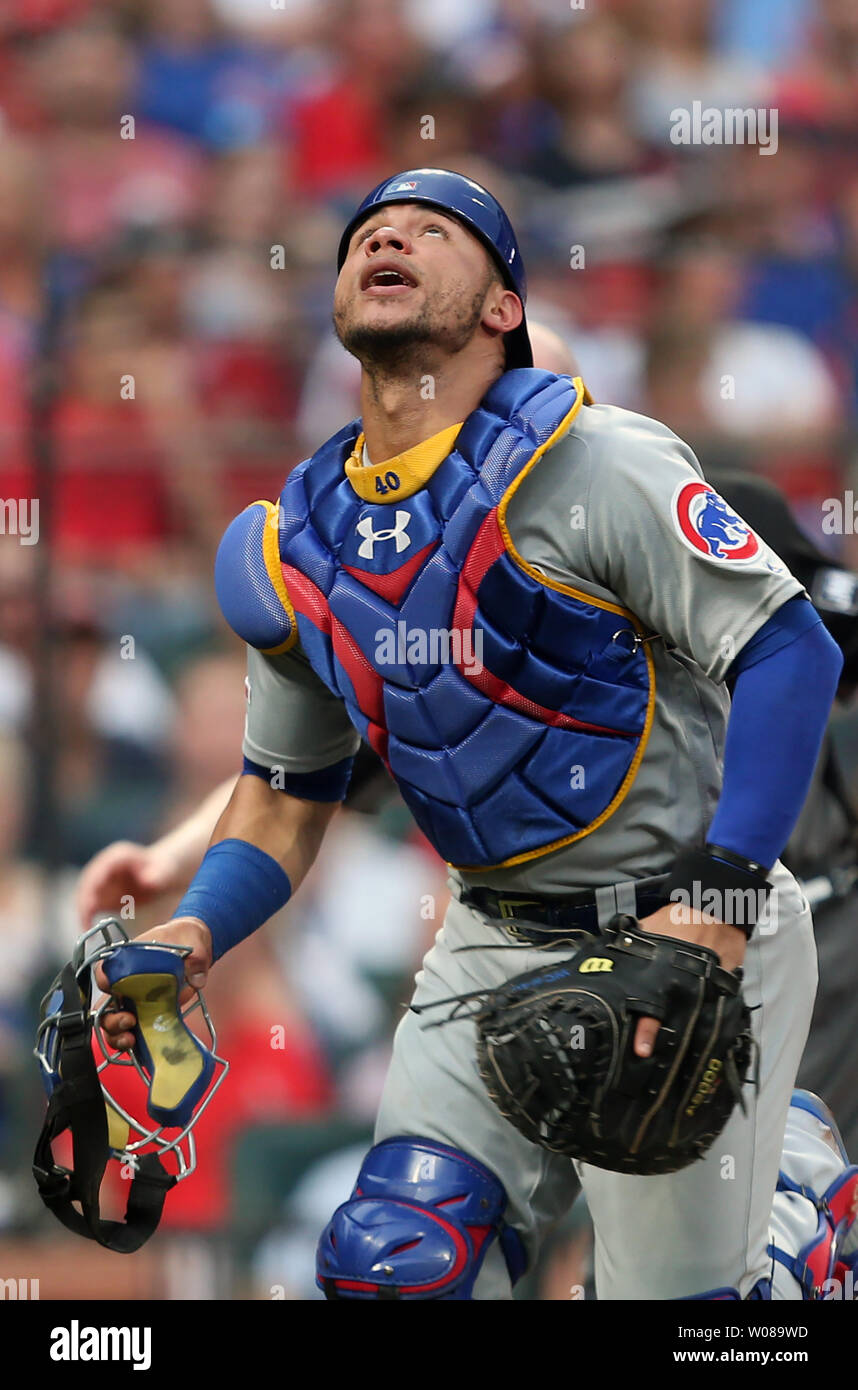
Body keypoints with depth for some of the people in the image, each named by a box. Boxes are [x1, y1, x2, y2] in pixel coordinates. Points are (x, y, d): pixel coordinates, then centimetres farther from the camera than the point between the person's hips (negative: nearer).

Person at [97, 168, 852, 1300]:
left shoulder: (589, 464, -15)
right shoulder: (298, 547, 5)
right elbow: (286, 794, 15)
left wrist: (721, 905, -25)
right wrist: (196, 934, -5)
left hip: (688, 942, -5)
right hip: (498, 941, 5)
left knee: (680, 1292, -4)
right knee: (394, 1267, -6)